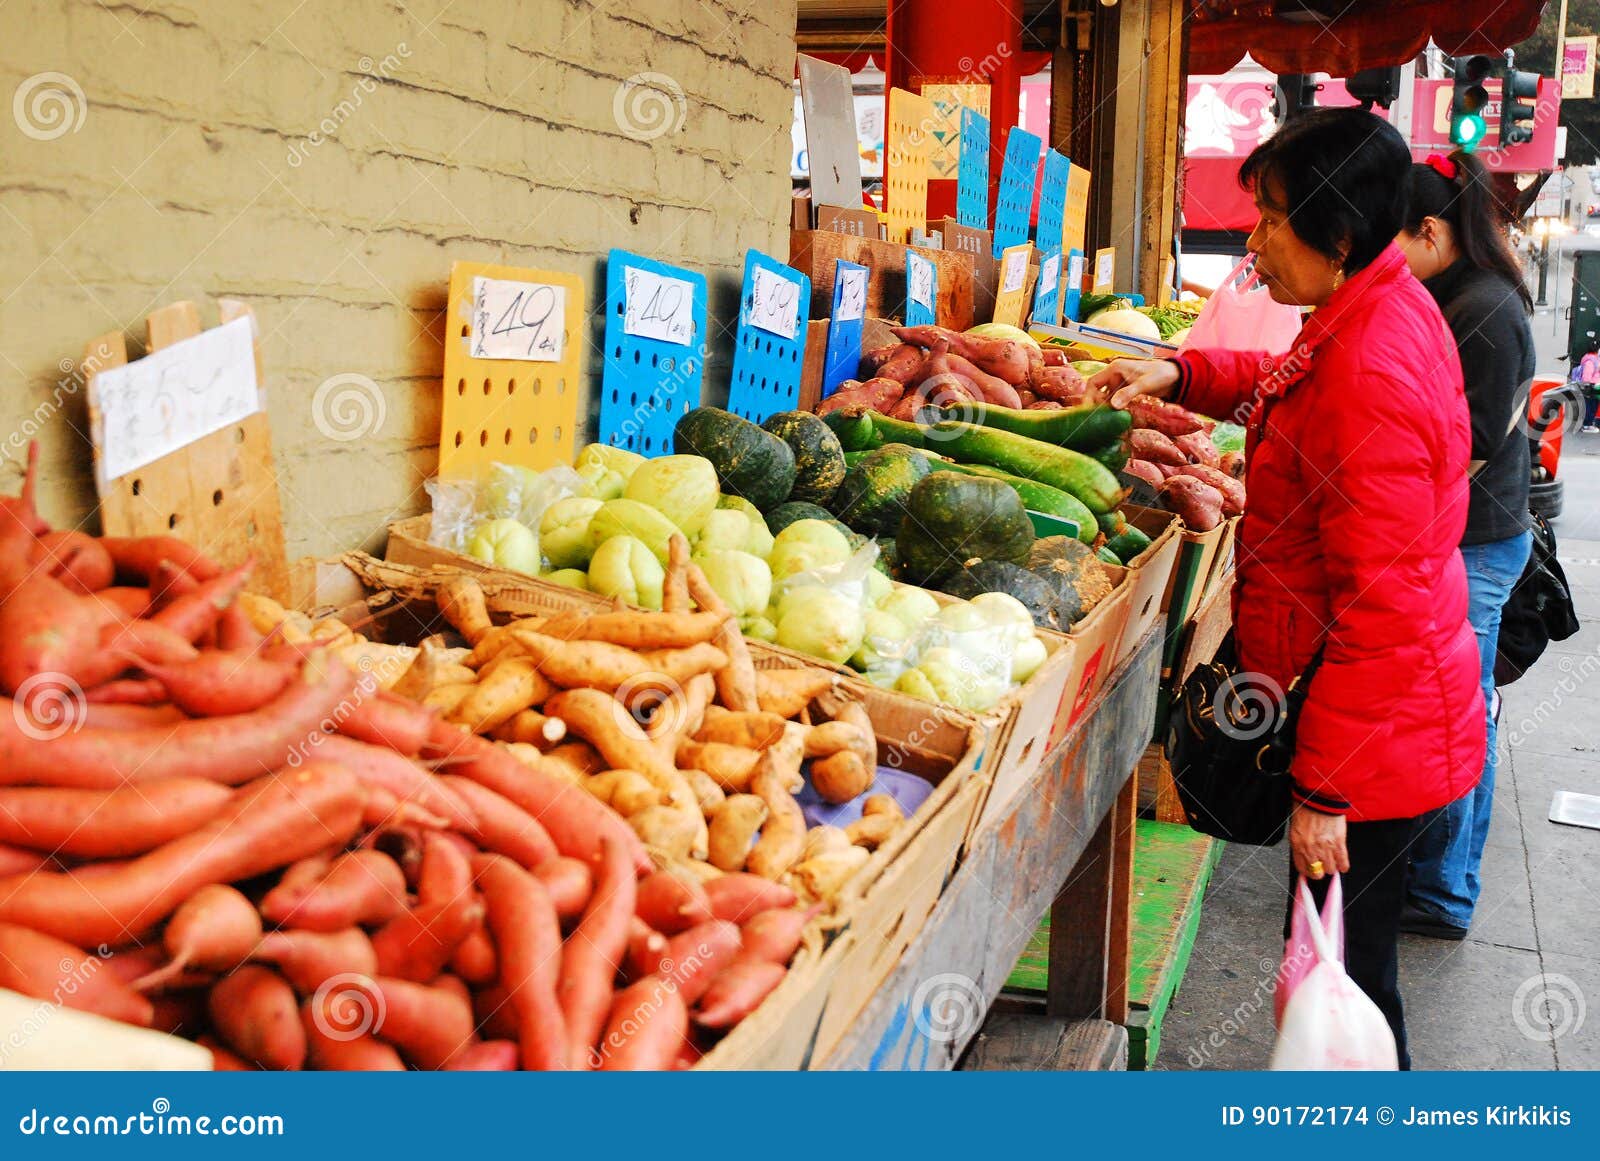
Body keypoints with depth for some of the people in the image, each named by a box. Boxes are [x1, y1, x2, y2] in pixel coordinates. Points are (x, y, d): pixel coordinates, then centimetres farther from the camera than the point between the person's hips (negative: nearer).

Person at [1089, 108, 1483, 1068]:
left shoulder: (1372, 378, -26)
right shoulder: (1390, 306, 5)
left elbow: (1379, 606, -27)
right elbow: (1297, 387, 28)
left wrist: (1324, 788, -22)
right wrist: (1182, 374, 12)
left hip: (1369, 729, -10)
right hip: (1398, 716, 10)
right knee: (1340, 961, 23)